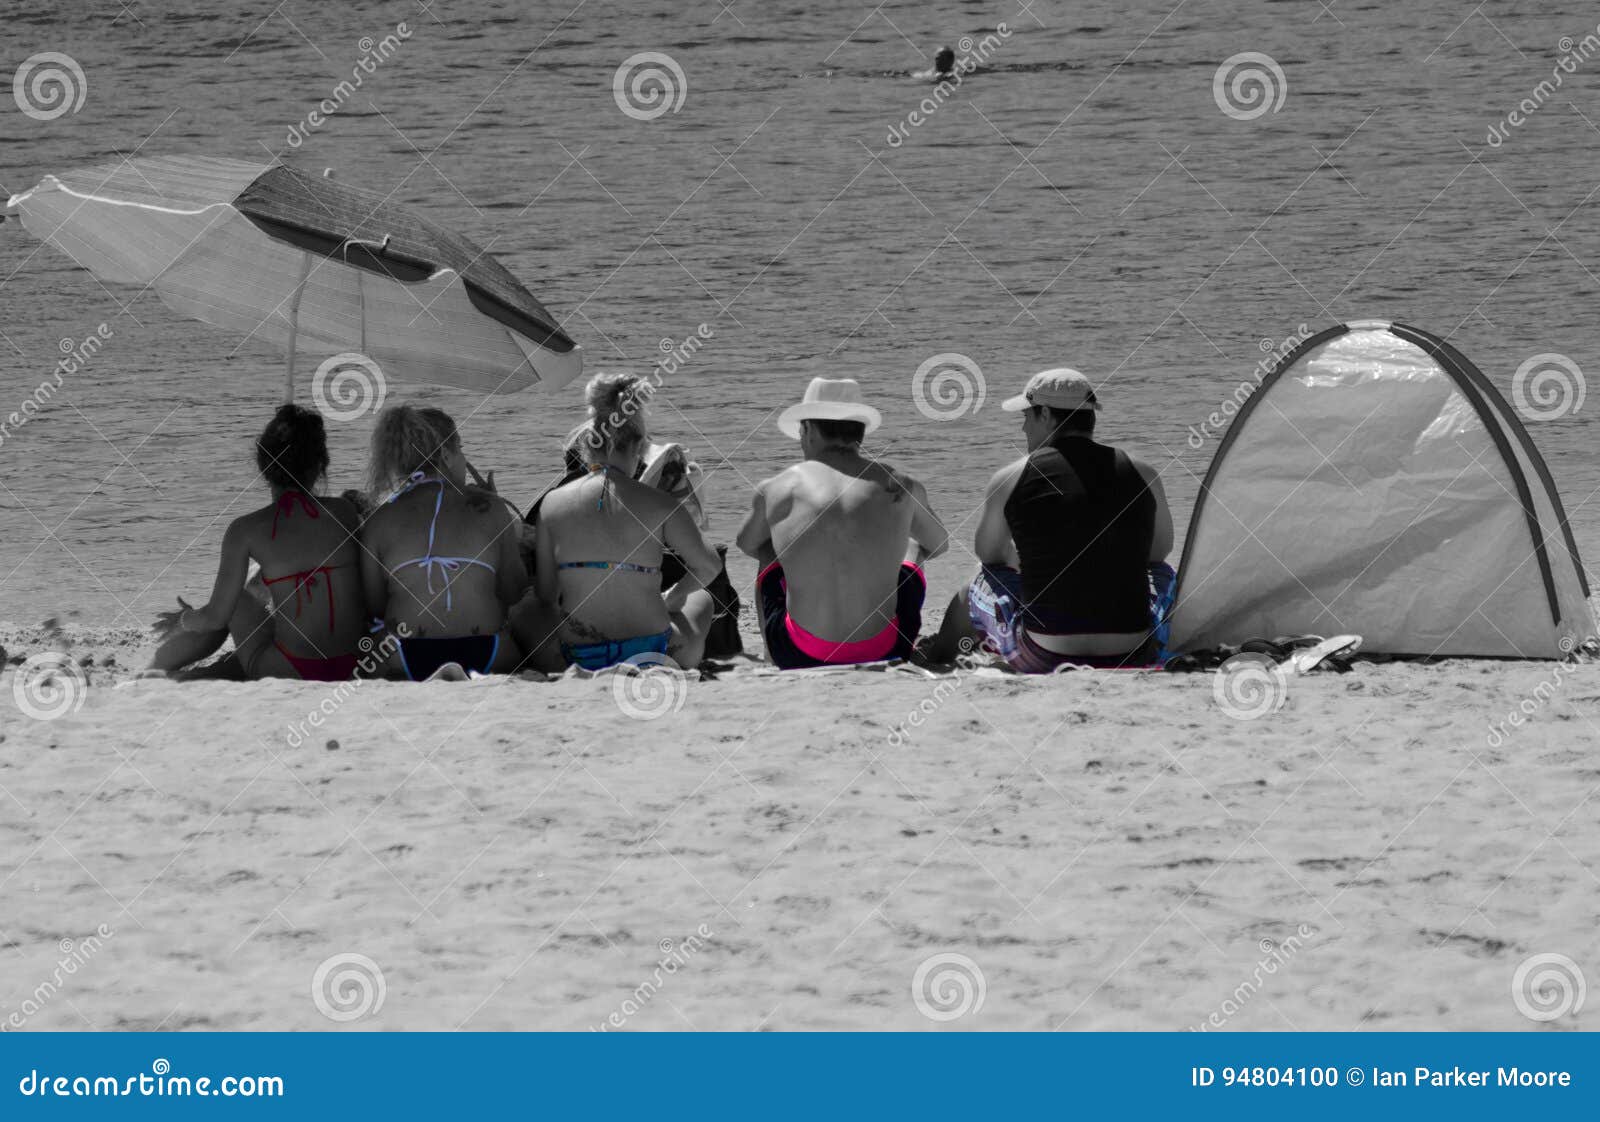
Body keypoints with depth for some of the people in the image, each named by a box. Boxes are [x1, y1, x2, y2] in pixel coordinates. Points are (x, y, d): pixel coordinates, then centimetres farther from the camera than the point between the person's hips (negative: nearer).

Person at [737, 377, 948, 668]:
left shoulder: (774, 490, -2)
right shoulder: (903, 490, 0)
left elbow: (747, 545, 21)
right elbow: (938, 544, 23)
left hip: (799, 657, 0)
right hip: (882, 655, 0)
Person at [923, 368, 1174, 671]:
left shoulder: (1010, 480, -3)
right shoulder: (1143, 476, 3)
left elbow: (987, 553, 16)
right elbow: (1160, 550, 21)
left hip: (1044, 659, -2)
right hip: (1132, 656, 2)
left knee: (971, 594, 30)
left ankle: (936, 656, 58)